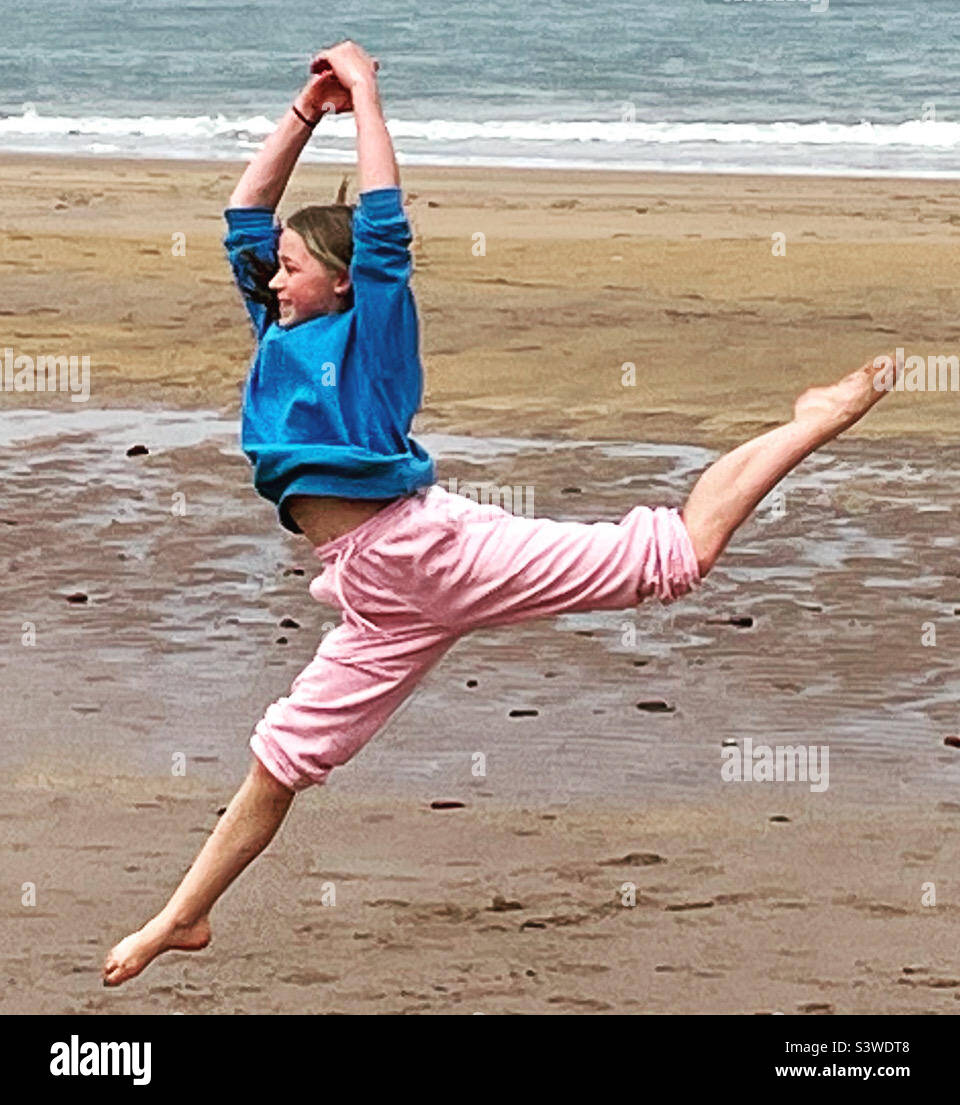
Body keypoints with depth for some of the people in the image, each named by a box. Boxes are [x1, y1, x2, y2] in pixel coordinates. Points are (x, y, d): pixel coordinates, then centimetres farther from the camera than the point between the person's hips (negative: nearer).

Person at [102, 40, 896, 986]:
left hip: (432, 543, -6)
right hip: (379, 598, 6)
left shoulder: (372, 328, -1)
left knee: (674, 553, -9)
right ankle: (182, 919, 18)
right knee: (279, 761, 9)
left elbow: (384, 223, -12)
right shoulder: (278, 335, 16)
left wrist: (364, 94, -5)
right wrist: (308, 109, 13)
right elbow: (246, 215, 18)